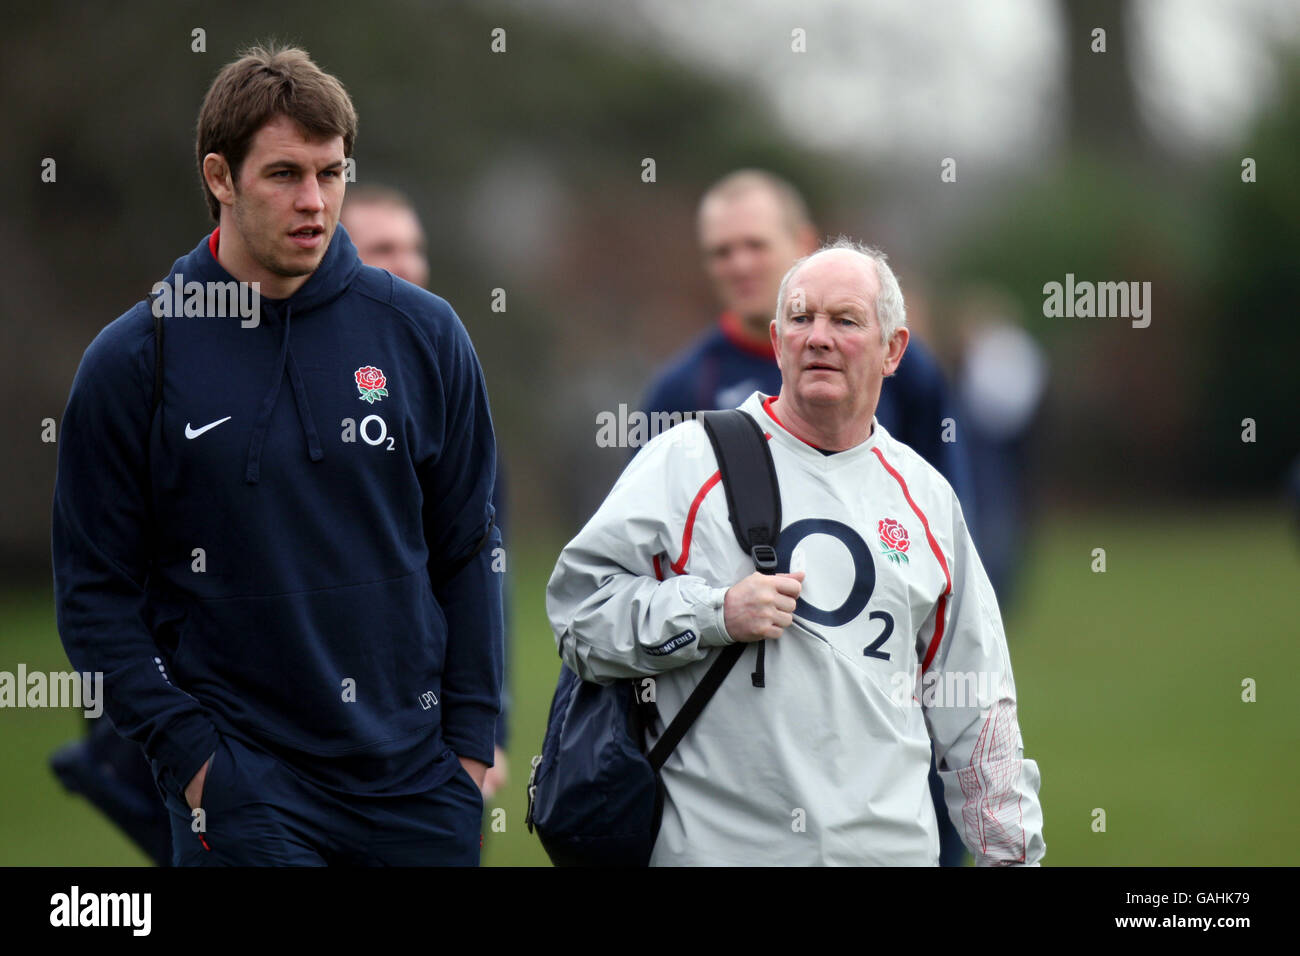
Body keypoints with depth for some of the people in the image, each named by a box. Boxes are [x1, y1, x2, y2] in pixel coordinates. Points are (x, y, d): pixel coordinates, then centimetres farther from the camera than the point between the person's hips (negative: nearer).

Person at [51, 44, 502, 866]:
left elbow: (467, 551, 10)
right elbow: (96, 590, 0)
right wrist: (188, 753, -8)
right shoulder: (134, 360, -2)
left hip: (418, 777, 2)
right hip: (241, 791, -2)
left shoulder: (423, 334, 4)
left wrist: (472, 738, 3)